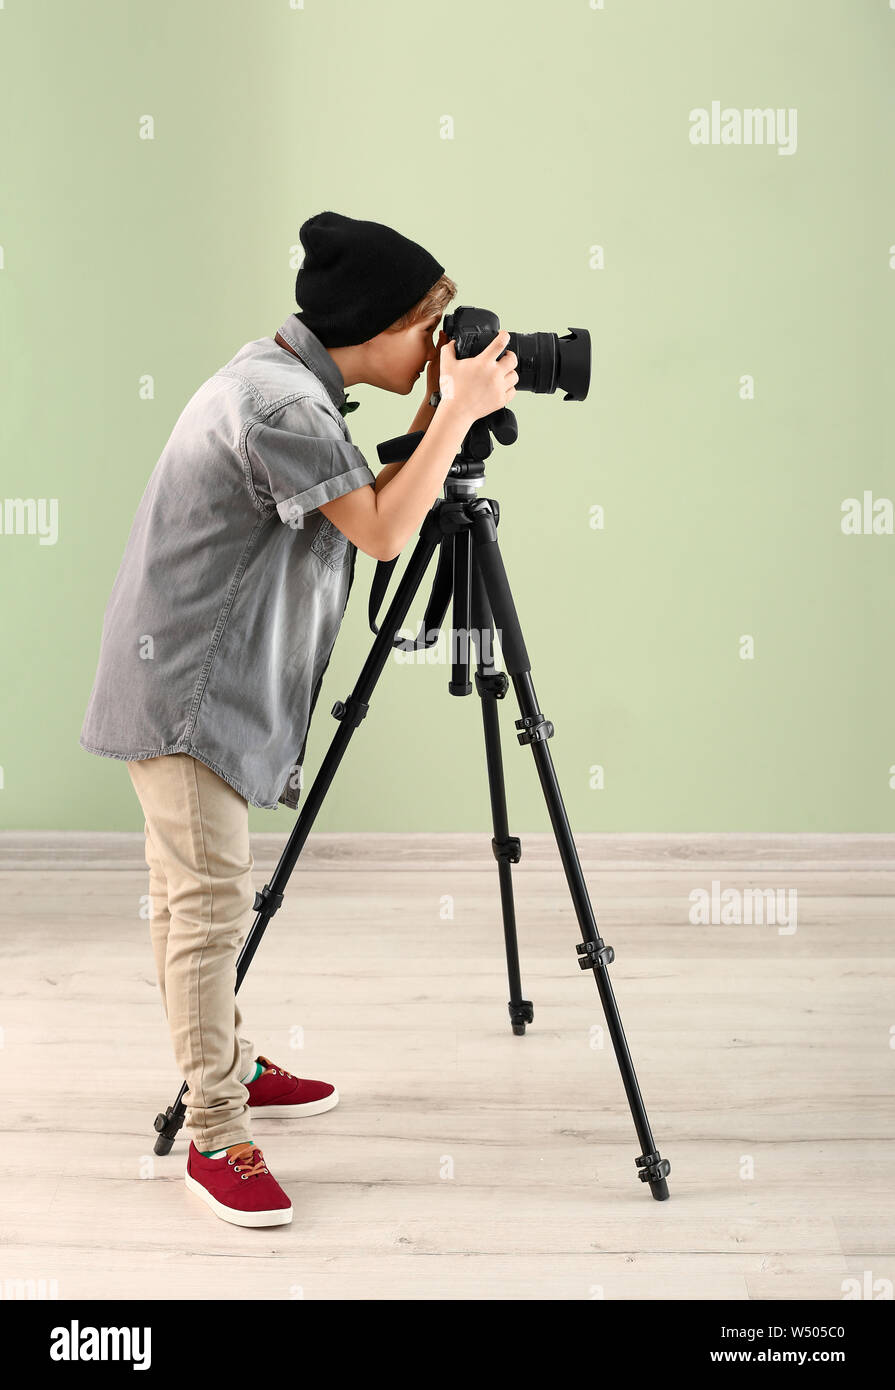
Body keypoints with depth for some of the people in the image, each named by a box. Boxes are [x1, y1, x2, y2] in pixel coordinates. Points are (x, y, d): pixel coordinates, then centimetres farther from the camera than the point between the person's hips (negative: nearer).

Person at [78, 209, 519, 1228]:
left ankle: (227, 1067, 31)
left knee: (190, 892, 19)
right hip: (186, 686, -10)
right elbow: (381, 532, -24)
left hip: (216, 680, 10)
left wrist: (431, 434, 4)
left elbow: (364, 505, 15)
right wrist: (458, 412, -18)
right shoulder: (280, 399, -21)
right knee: (211, 898, -9)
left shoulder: (291, 383, 12)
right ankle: (214, 1139, -3)